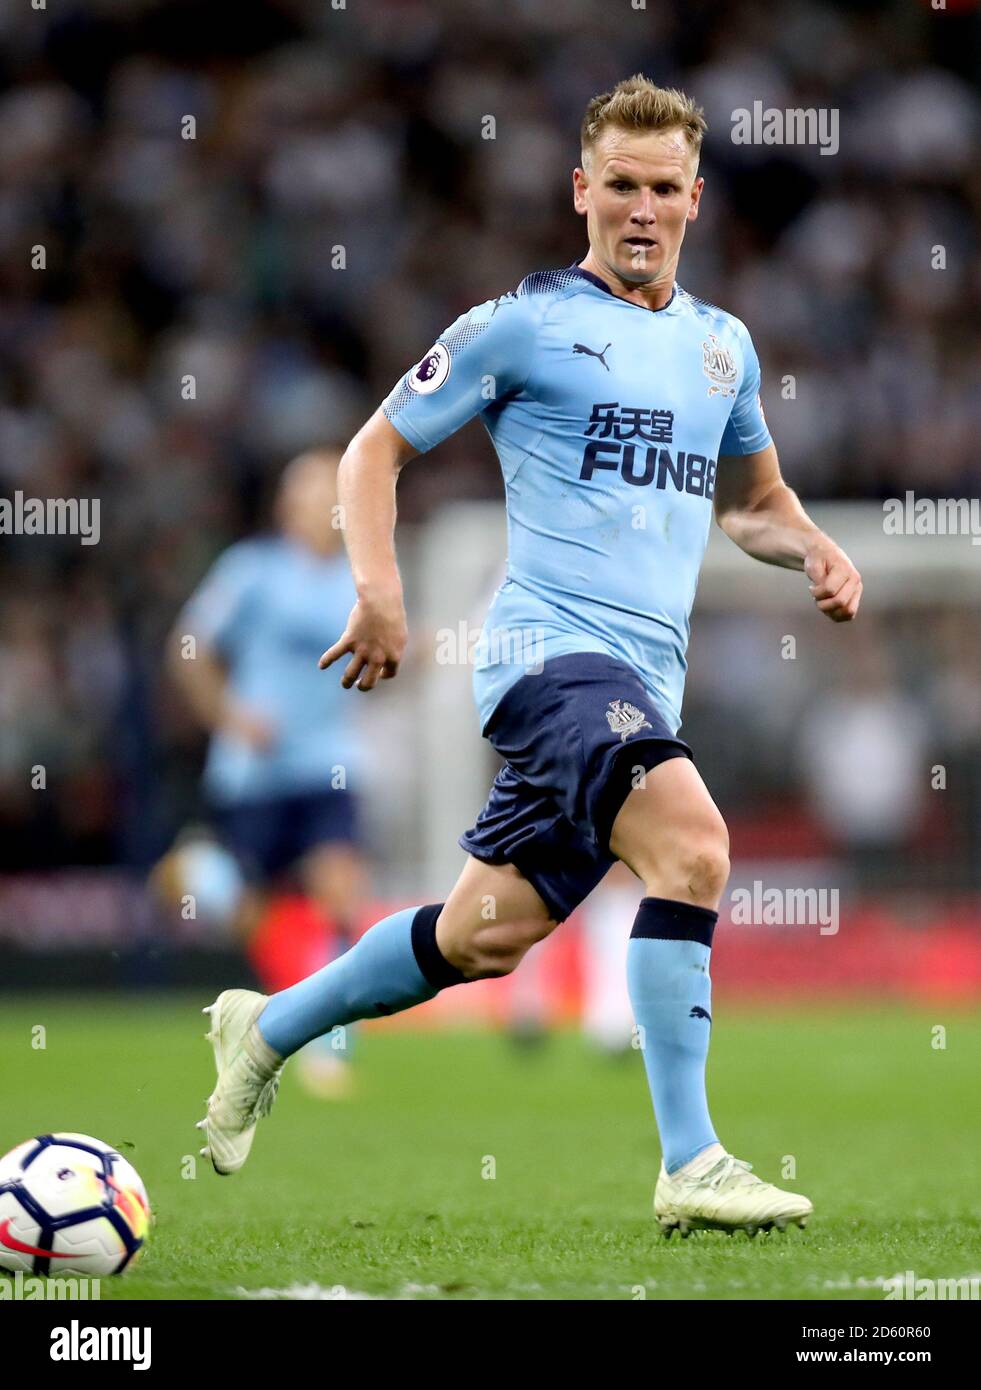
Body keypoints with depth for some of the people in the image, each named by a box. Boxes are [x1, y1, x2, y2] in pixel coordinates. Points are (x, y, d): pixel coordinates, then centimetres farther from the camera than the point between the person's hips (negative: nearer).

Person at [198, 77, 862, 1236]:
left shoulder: (721, 346, 17)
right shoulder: (523, 324, -1)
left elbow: (752, 499, 32)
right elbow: (377, 446, 5)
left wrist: (815, 549, 10)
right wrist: (379, 587, -10)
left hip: (644, 680, 7)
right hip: (549, 649, -7)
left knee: (484, 937, 11)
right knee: (692, 845, -29)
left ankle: (266, 1029, 34)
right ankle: (690, 1167, -28)